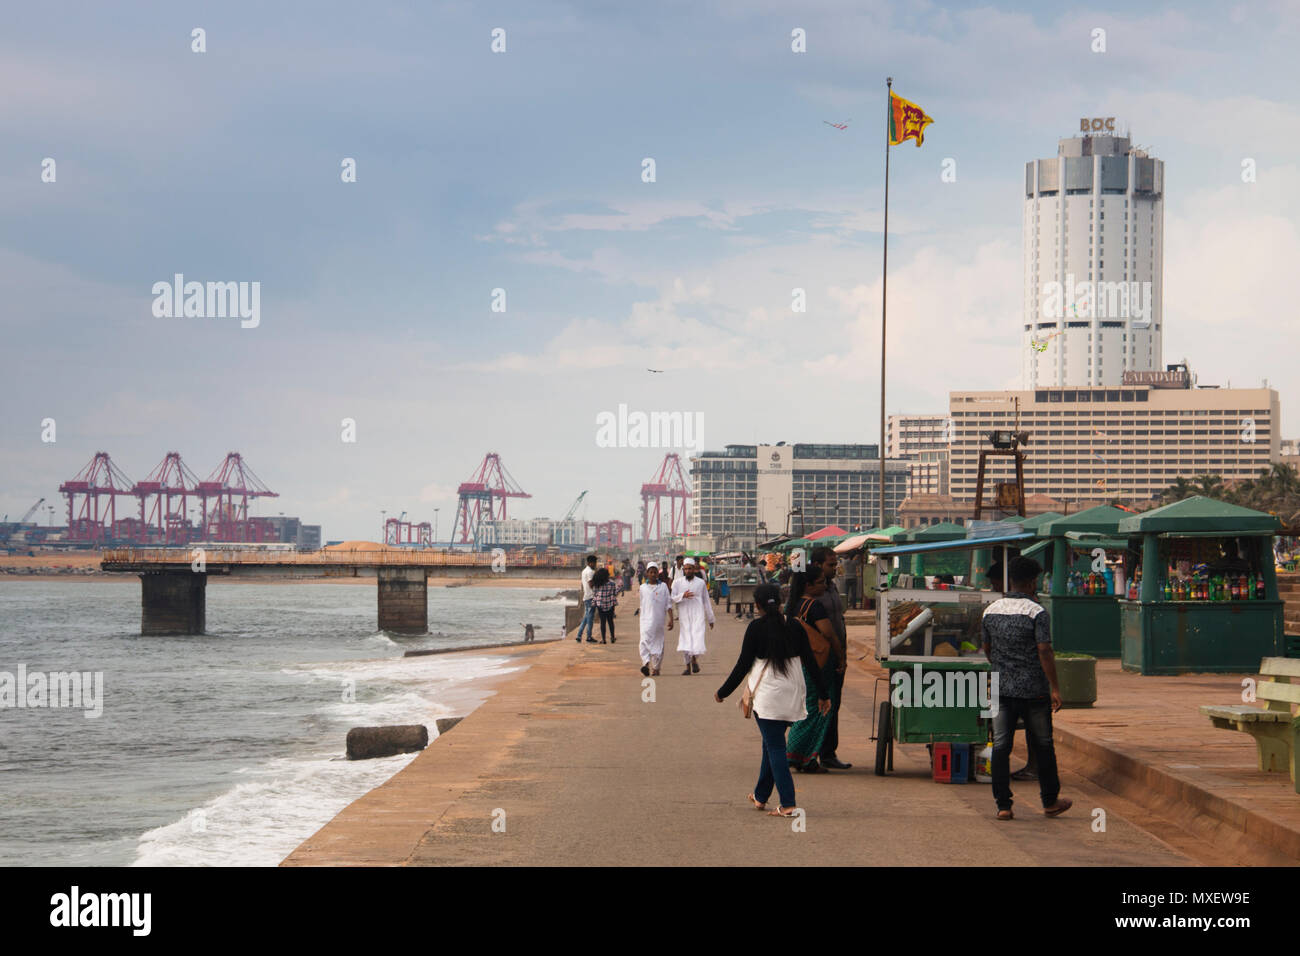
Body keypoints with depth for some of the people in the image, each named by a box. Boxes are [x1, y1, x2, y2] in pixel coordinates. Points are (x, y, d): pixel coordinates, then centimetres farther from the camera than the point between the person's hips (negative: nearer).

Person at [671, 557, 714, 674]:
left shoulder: (700, 583, 6)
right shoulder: (677, 583, 5)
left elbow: (706, 601, 13)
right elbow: (672, 599, 0)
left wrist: (710, 619, 15)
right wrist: (683, 596, -19)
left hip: (698, 615, -1)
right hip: (683, 615, 1)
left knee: (697, 637, -16)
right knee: (685, 640, 0)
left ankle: (694, 659, 7)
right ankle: (688, 666, 10)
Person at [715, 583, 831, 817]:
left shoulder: (756, 627, -9)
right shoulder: (794, 626, 3)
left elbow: (743, 664, -7)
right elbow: (810, 661, 4)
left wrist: (723, 692, 5)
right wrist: (823, 694, 11)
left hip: (768, 693, -5)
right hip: (792, 692, 5)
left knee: (775, 747, -4)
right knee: (771, 743, 20)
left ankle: (788, 804, -11)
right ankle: (760, 796, 31)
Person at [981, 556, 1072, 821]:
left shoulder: (991, 611, 5)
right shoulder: (1037, 613, -12)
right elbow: (1044, 652, -16)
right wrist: (1055, 688, -12)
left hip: (1001, 689, 4)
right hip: (1033, 690, -4)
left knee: (1000, 747, 3)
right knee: (1043, 746, 10)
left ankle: (1003, 805, 0)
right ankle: (1050, 801, 20)